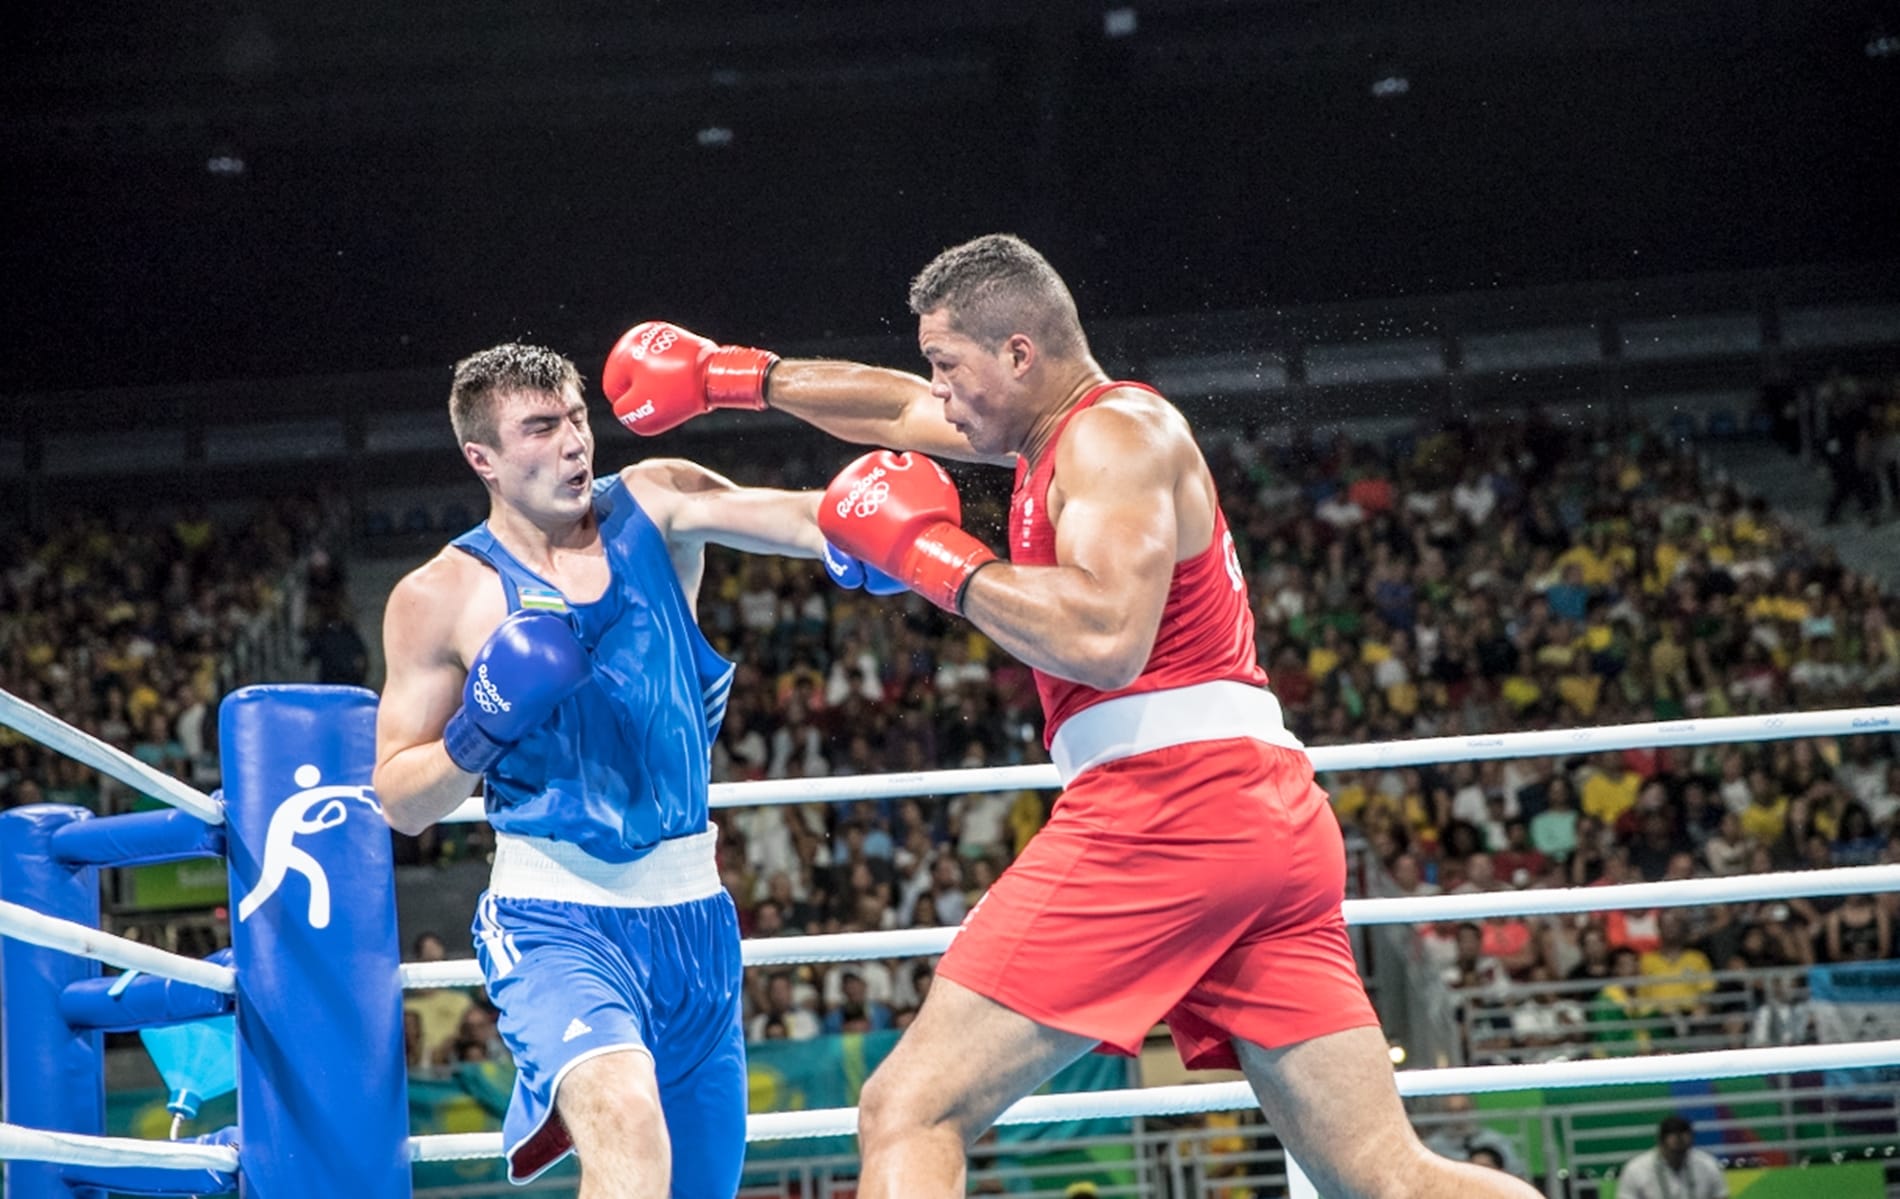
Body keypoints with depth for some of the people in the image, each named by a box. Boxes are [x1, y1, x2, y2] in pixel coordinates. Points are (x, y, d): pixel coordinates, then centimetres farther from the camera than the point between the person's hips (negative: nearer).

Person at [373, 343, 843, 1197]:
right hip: (555, 912, -4)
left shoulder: (654, 504, -1)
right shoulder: (442, 596, -5)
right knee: (629, 1129, -34)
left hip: (690, 910, 4)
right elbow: (399, 801, -1)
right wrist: (479, 732, -20)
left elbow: (804, 520, -20)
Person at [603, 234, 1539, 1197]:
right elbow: (901, 409, 40)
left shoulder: (1118, 432, -4)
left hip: (1164, 799, -10)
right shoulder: (1070, 430, 25)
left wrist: (930, 554, -10)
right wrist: (733, 377, 43)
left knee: (909, 1115, -9)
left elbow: (1104, 637, -20)